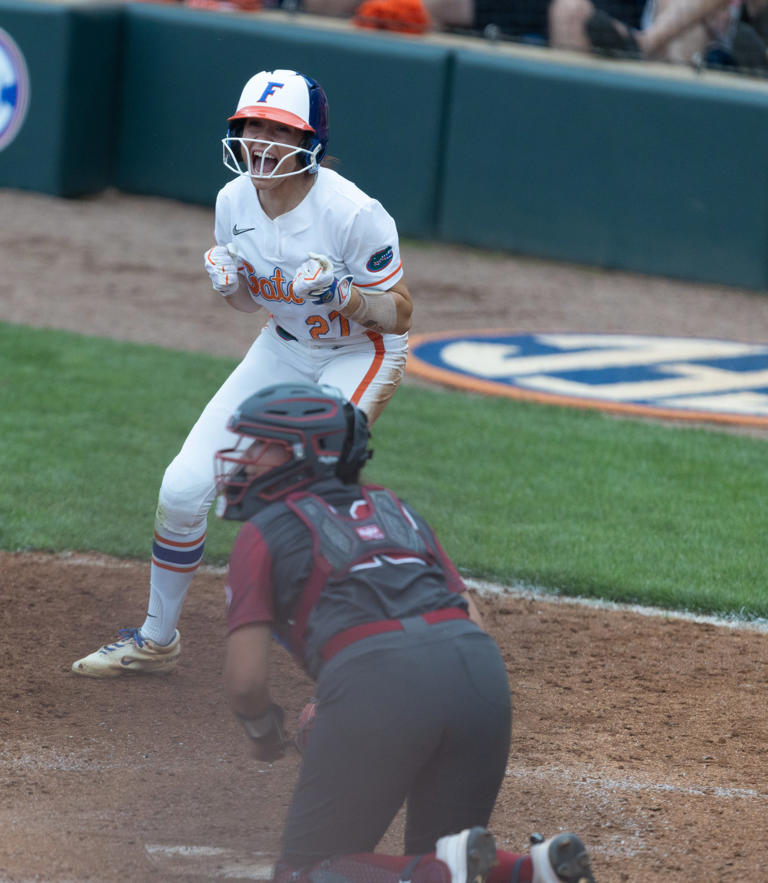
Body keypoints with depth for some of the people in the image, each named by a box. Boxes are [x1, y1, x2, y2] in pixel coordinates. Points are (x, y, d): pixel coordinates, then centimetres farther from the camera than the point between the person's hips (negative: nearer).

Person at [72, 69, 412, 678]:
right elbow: (248, 301, 5)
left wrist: (343, 296, -36)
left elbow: (400, 314, -17)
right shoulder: (235, 200, -11)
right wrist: (227, 281, -18)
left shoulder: (354, 213, -28)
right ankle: (157, 639, 19)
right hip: (282, 348, 6)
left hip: (362, 353, -6)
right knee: (183, 488, -2)